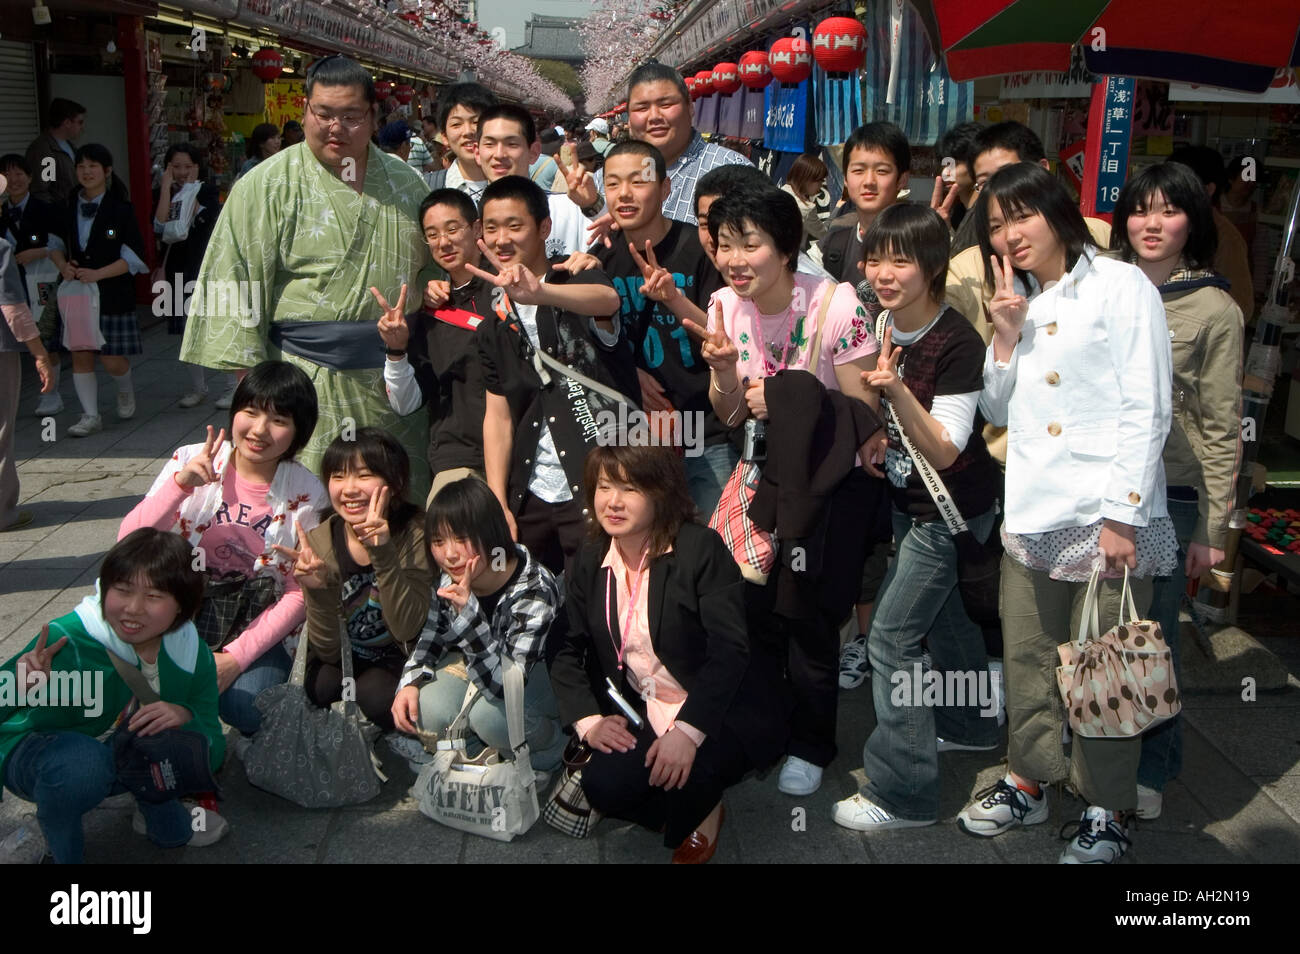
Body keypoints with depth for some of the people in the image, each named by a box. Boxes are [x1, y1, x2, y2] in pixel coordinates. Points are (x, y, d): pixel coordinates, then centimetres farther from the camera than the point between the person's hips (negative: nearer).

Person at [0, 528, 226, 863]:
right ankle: (64, 852, -6)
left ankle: (158, 810, 12)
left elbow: (213, 743, -12)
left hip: (122, 762, 5)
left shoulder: (193, 655, -16)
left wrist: (185, 716, -34)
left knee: (201, 746, -22)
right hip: (33, 754, -4)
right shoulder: (65, 642, -32)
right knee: (80, 760, -38)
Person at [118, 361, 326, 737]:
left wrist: (235, 658, -15)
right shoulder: (190, 461, -7)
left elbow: (299, 593, -6)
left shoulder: (307, 494, -9)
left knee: (249, 712, -27)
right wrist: (180, 483, -29)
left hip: (253, 627, -1)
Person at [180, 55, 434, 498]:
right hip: (309, 382, -4)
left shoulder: (405, 181, 11)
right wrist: (251, 377, -9)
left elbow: (434, 262, 23)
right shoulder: (267, 186, -3)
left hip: (396, 377, 4)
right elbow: (239, 284, -5)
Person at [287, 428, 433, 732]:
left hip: (400, 661, -2)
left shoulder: (416, 534, -20)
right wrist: (318, 590, -31)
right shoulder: (317, 541, -13)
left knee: (375, 695, -29)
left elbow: (406, 630, -27)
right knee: (318, 688, -26)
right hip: (345, 659, 3)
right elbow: (328, 651, -12)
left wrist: (383, 554, -37)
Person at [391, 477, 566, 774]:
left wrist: (468, 611, -48)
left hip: (534, 678, -5)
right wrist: (410, 683, -18)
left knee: (489, 714, -34)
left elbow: (506, 686, -38)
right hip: (475, 668, 5)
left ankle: (545, 750, -2)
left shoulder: (535, 590, -34)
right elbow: (432, 636, 3)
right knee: (430, 712, -24)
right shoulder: (451, 578, -16)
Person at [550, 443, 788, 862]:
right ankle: (691, 808, 14)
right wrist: (587, 719, -10)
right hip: (644, 713, 5)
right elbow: (568, 649, 6)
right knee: (601, 784, -17)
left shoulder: (701, 549, -17)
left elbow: (730, 650, -23)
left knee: (677, 778, -30)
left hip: (719, 711, -5)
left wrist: (688, 730, -32)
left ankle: (699, 812, 9)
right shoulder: (591, 561, 2)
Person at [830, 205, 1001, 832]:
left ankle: (902, 793, 3)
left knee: (891, 635, -7)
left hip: (952, 510, -8)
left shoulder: (957, 344, -24)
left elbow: (944, 451, -27)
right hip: (910, 499, 8)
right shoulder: (884, 326, -2)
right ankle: (968, 725, 46)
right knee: (943, 615, 23)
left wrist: (896, 390, -39)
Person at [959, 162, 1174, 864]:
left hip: (1106, 515, -6)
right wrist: (1006, 335, 2)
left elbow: (1147, 410, -8)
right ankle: (1029, 778, 29)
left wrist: (1121, 516, -13)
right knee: (1028, 659, 12)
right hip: (1030, 514, 6)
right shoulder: (1017, 303, 16)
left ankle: (1106, 809, 17)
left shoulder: (1121, 287, -4)